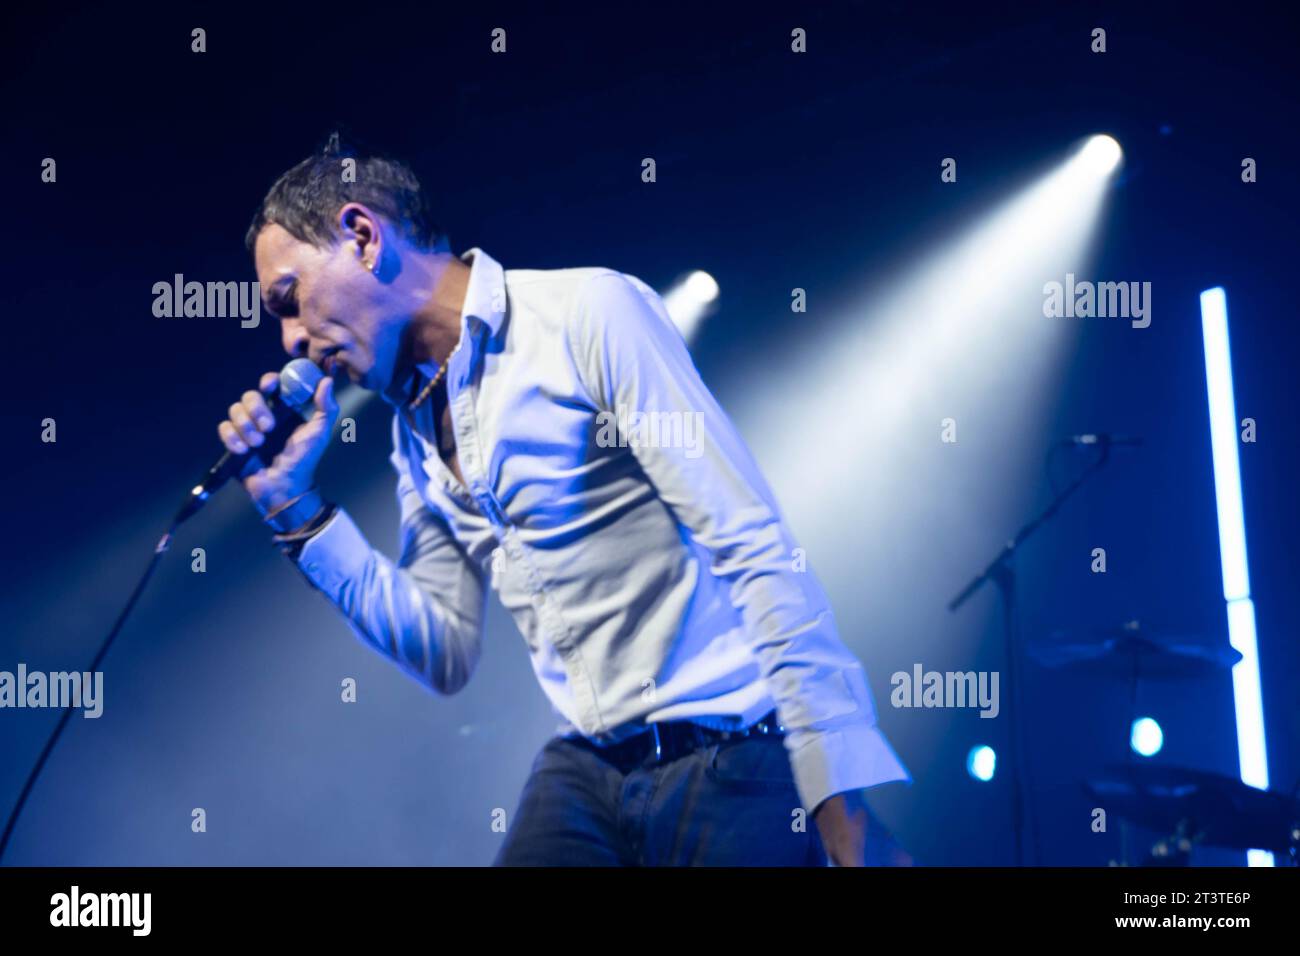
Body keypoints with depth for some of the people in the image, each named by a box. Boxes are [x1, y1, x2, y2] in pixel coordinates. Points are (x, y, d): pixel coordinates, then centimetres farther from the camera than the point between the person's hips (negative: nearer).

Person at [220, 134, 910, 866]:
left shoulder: (589, 311, -10)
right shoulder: (416, 426, 11)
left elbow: (758, 550, -14)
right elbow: (447, 658, 14)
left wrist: (839, 788, -20)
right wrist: (293, 505, 7)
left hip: (732, 767, -6)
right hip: (584, 774, 6)